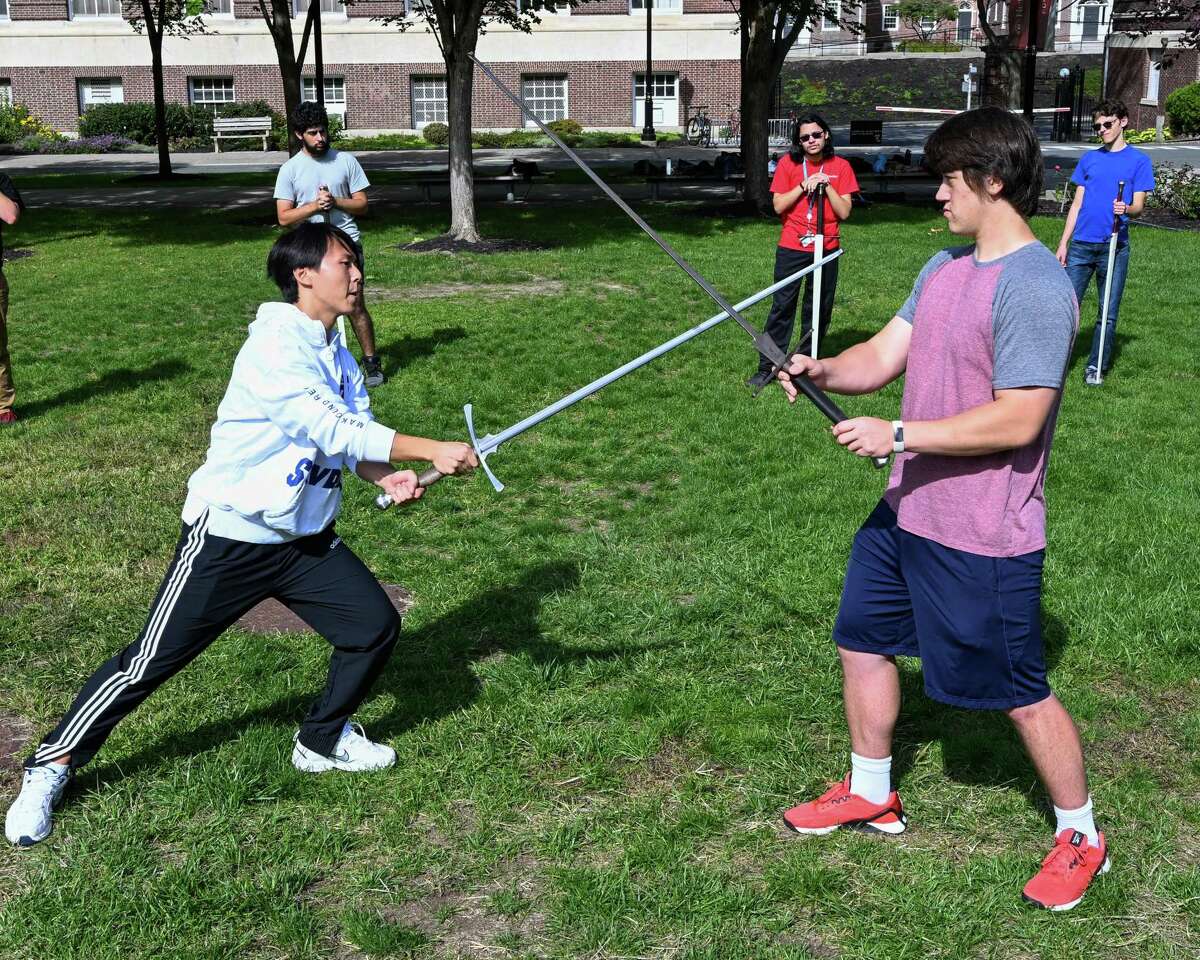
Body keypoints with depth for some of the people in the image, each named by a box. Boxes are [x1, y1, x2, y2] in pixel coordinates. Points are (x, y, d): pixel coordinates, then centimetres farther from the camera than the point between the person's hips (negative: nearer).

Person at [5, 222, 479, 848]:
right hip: (229, 537, -8)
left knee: (376, 626, 1)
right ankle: (51, 767, 18)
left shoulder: (336, 353, 6)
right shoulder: (275, 347, -21)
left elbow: (353, 436, 1)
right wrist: (431, 451, -28)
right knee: (151, 661, -2)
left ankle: (323, 740, 25)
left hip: (307, 537, 8)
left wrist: (386, 476, -20)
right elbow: (334, 431, -28)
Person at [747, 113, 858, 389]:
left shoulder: (840, 167, 2)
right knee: (782, 306, -3)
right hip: (791, 247, -2)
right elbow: (779, 205, -5)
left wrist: (826, 185, -14)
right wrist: (805, 184, -14)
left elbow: (844, 212, -3)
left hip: (826, 248, 2)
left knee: (820, 309, 7)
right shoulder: (788, 163, 0)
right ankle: (767, 367, 1)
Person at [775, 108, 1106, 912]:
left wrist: (898, 435, -25)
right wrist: (825, 371, -13)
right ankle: (872, 795, 39)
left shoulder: (1036, 289, -21)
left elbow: (1017, 420, -26)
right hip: (908, 510, 9)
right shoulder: (944, 269, 8)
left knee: (1020, 691, 4)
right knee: (864, 641, 18)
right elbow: (885, 356, 7)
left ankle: (1081, 836, 26)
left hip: (984, 539, -9)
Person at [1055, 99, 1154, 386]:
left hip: (1114, 247, -2)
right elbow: (1077, 204, 14)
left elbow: (1138, 206, -2)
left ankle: (1096, 367, 14)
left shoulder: (1139, 161, 3)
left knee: (1108, 313, 3)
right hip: (1081, 245, 2)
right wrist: (1063, 243, 7)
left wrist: (1127, 209, -26)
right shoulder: (1089, 159, 12)